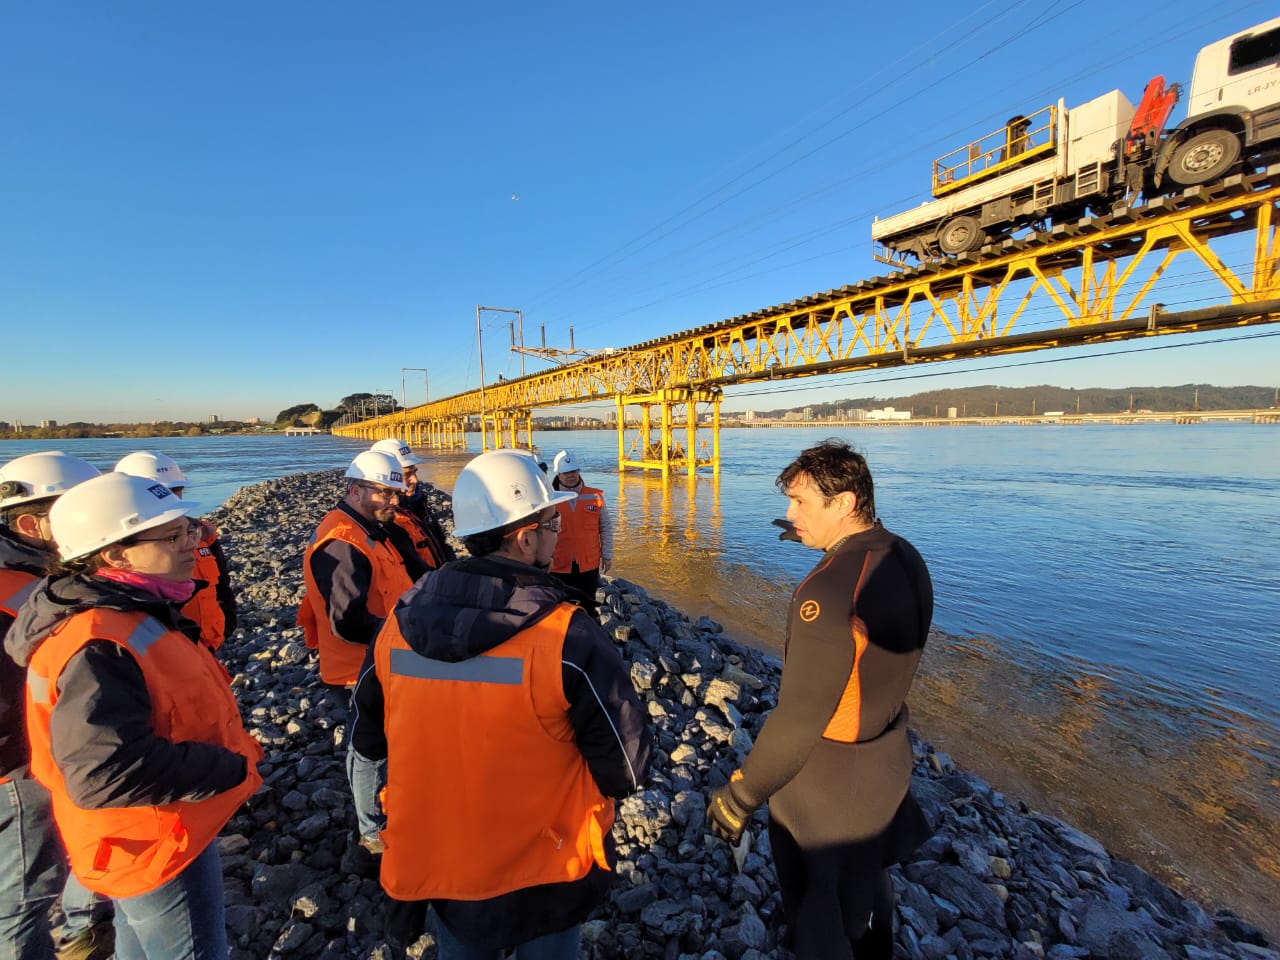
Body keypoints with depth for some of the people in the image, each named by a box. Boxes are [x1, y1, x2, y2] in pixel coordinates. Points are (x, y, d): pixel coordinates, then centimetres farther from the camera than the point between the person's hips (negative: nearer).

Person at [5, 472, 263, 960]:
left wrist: (232, 752, 6)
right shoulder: (101, 648, -32)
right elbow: (106, 773, -35)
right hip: (157, 845, -9)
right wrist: (232, 769, -26)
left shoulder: (132, 615, 1)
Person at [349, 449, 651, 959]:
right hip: (543, 877, -3)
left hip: (433, 866, 4)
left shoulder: (398, 623, -15)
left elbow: (368, 739, 0)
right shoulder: (569, 637, -30)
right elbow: (627, 769, -20)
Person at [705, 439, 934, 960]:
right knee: (869, 879, 33)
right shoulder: (905, 557, -7)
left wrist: (742, 795, -20)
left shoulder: (828, 590, -35)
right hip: (888, 760, 8)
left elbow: (800, 718, -32)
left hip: (827, 779, -8)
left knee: (817, 909, 18)